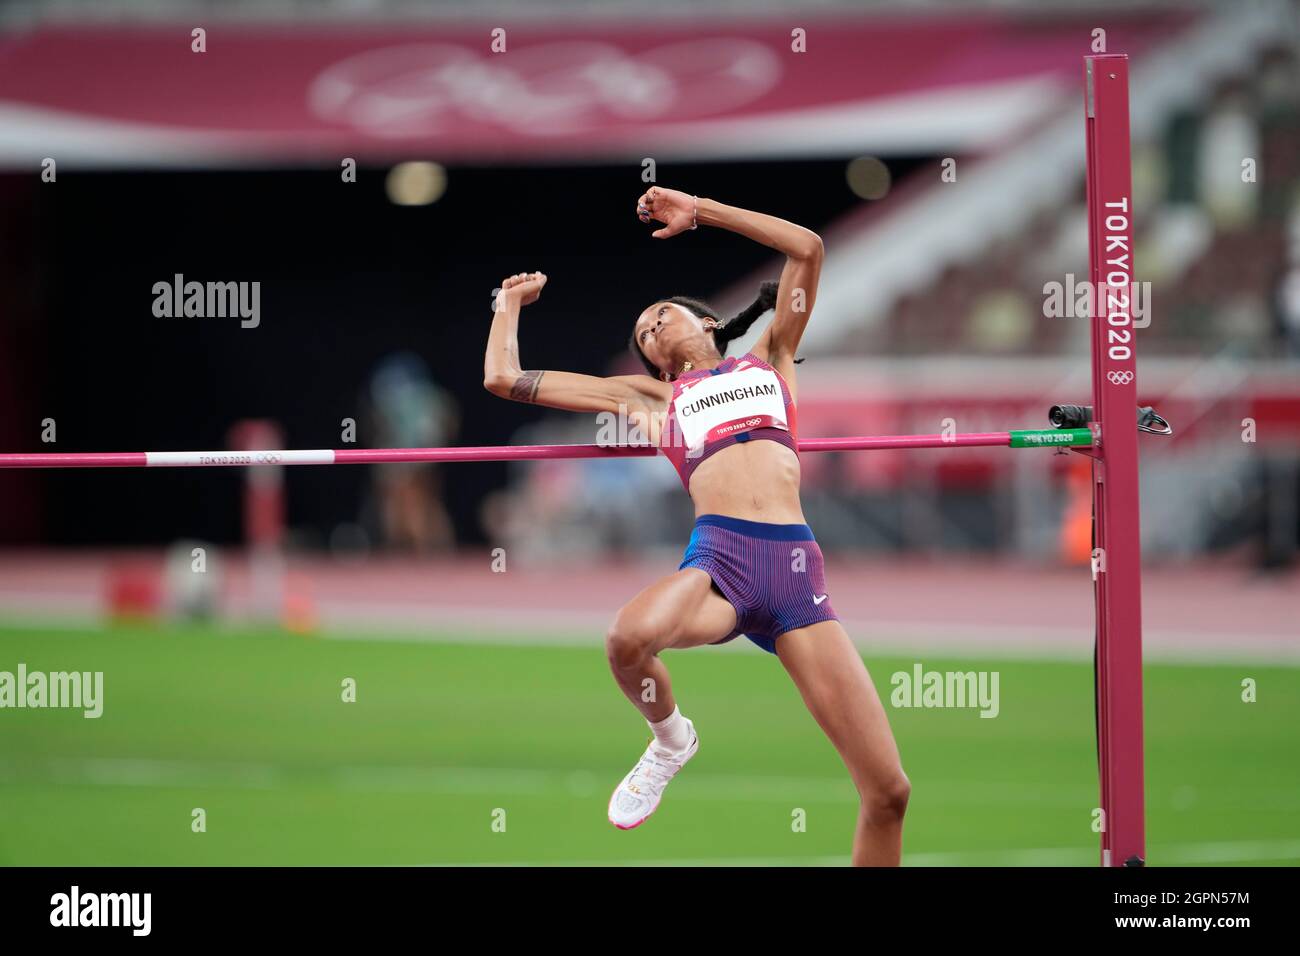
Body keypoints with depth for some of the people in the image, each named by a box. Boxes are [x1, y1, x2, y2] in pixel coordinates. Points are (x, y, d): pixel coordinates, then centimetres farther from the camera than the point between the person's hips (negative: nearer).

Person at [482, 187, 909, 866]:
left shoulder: (768, 359, 30)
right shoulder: (651, 395, 28)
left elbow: (806, 248, 26)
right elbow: (505, 379, 28)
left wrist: (698, 212, 28)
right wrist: (510, 302, 43)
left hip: (797, 573, 1)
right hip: (719, 560, -1)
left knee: (888, 791, -10)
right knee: (629, 638, -38)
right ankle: (670, 740, -2)